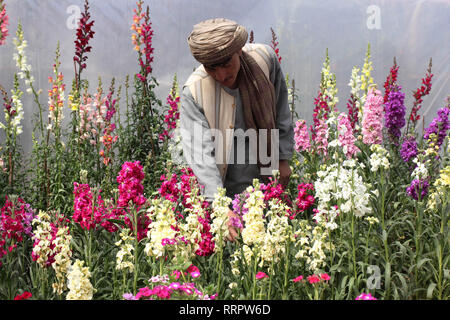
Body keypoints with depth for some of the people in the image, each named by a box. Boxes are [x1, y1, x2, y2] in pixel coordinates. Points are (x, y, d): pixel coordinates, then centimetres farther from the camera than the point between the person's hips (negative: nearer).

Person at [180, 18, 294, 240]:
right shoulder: (194, 91, -21)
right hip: (224, 187, -3)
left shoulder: (265, 59, -12)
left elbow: (281, 110, 3)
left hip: (267, 178, 3)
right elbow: (199, 151, -26)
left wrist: (283, 158, 6)